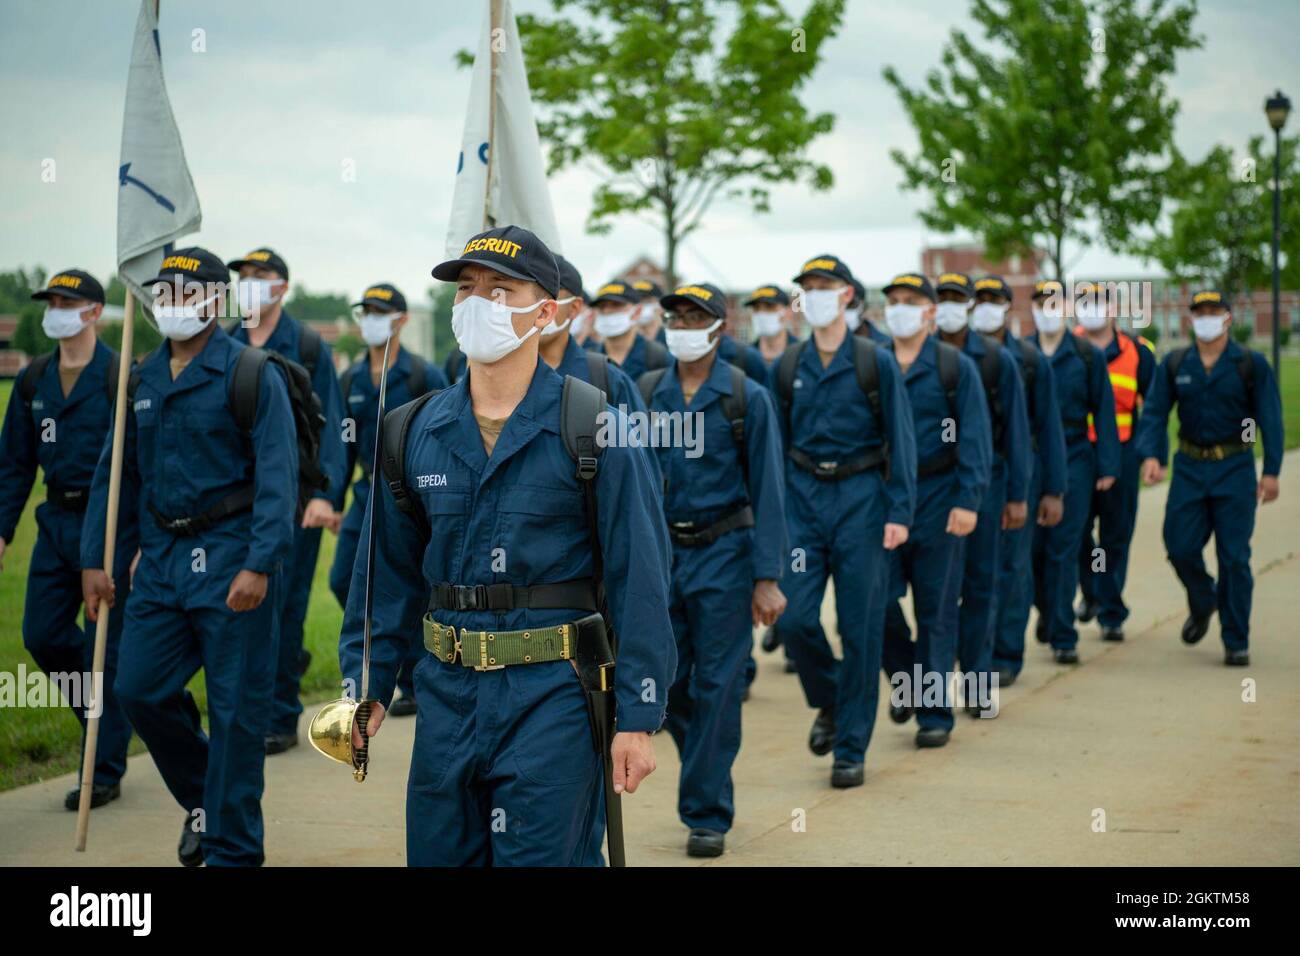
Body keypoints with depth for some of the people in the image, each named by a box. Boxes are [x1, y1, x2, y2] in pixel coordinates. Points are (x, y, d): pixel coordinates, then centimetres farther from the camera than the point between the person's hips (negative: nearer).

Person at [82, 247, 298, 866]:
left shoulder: (251, 375, -7)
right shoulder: (141, 381, 11)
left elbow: (277, 477, -13)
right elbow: (116, 473, 15)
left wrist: (259, 564, -21)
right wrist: (94, 558, 9)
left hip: (230, 557, -6)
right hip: (161, 557, 6)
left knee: (235, 709, 0)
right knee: (139, 690, 5)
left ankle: (232, 849, 11)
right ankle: (203, 799, 29)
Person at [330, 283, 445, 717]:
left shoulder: (424, 376, -7)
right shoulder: (350, 380, 8)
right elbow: (344, 442, 14)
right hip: (368, 494, 6)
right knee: (344, 582, 1)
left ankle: (415, 685, 11)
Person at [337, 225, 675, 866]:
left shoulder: (595, 429, -6)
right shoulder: (414, 434, 6)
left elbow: (639, 579, -7)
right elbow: (389, 575, 14)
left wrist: (638, 717, -10)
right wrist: (365, 688, 8)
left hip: (551, 698, -4)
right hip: (447, 693, 4)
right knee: (436, 856, 12)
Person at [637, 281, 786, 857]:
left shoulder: (747, 398, -4)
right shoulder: (645, 395, 4)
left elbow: (767, 491, -5)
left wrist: (767, 578, -10)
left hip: (723, 553, -3)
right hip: (660, 551, 3)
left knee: (716, 686, -2)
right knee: (666, 685, 7)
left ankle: (707, 814, 8)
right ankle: (707, 763, 33)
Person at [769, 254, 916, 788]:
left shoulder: (876, 363, -2)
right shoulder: (787, 367, 7)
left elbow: (900, 441, -2)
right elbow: (776, 442, 11)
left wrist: (899, 513, -9)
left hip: (860, 499, -2)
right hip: (803, 498, 3)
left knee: (860, 628, 0)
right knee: (794, 618, -7)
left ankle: (850, 749, 9)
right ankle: (829, 703, 22)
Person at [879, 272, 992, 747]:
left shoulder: (955, 366, -1)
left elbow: (975, 438, -6)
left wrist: (968, 500, -15)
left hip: (937, 498, -2)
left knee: (936, 609, 1)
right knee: (878, 600, -4)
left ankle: (935, 712, 9)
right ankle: (905, 677, 23)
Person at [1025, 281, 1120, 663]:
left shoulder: (1088, 355, 1)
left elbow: (1103, 412, 2)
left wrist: (1107, 466, -3)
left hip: (1073, 461, -1)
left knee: (1063, 550, -3)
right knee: (1031, 547, 5)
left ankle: (1063, 637, 2)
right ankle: (1045, 609, 33)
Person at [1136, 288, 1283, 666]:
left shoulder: (1251, 365, -2)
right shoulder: (1174, 364, 5)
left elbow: (1270, 418, -4)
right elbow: (1154, 412, 1)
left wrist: (1271, 471, -11)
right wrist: (1150, 454, -15)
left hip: (1234, 468, -2)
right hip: (1189, 466, 3)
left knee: (1234, 556, -3)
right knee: (1180, 548, -1)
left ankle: (1236, 642, 5)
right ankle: (1202, 604, 31)